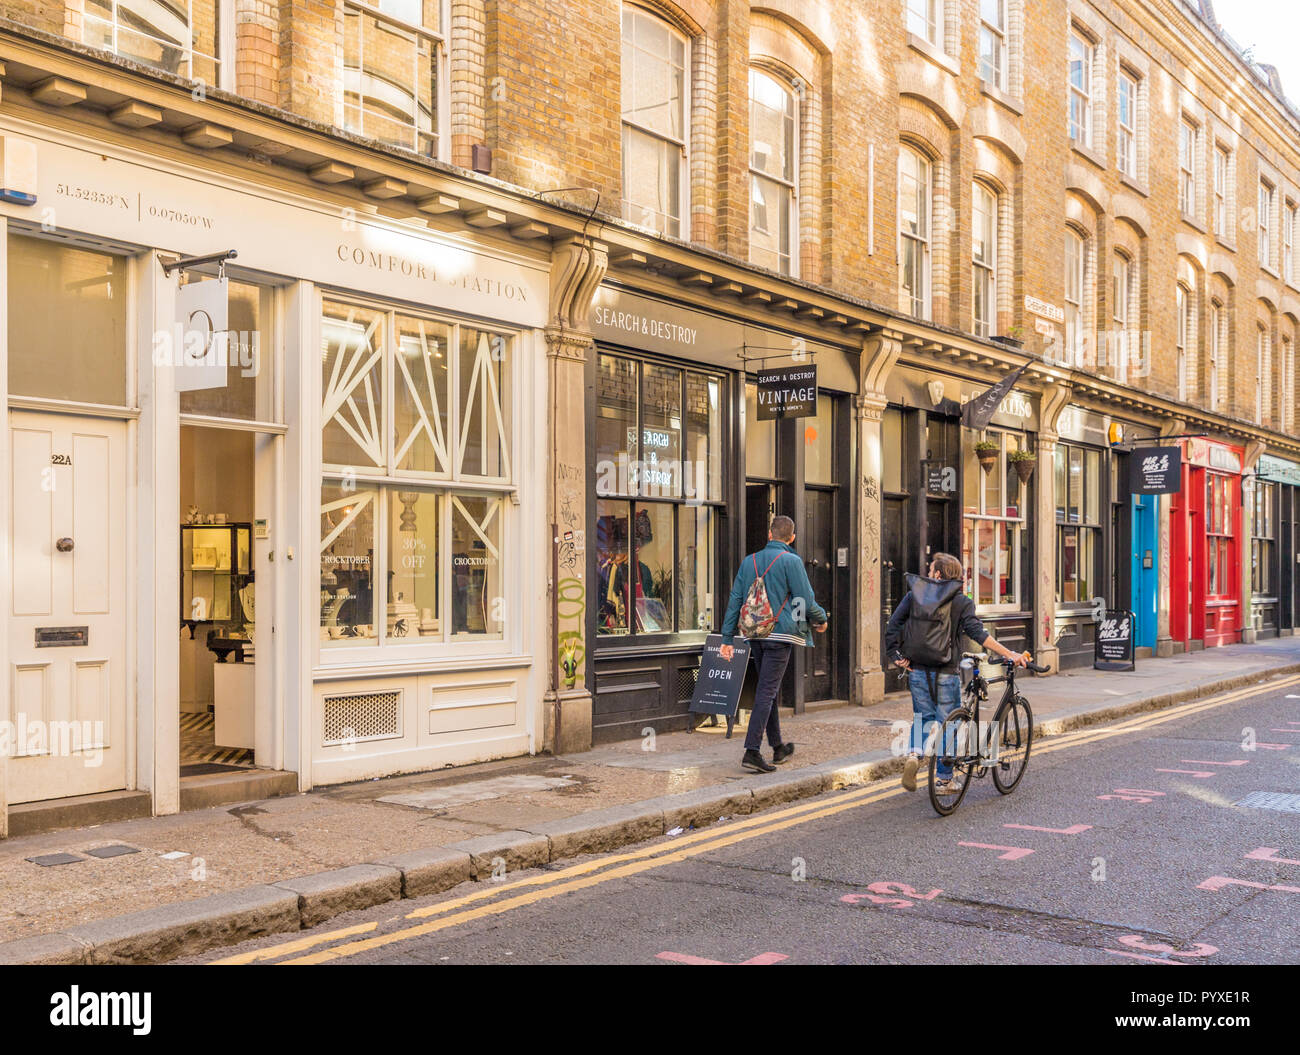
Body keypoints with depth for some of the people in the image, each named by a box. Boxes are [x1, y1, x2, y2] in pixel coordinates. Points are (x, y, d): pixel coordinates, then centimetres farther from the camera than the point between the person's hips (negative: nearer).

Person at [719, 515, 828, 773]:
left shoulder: (749, 561, 10)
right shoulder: (791, 561, -7)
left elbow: (735, 600, 9)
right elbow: (806, 600, -9)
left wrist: (727, 639, 11)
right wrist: (821, 620, 12)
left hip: (755, 635, 6)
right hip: (780, 635, -6)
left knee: (768, 689, 17)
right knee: (766, 691, -7)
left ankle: (778, 748, 28)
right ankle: (752, 752, -13)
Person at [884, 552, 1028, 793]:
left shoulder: (914, 595, 4)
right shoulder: (961, 602, -5)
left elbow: (893, 626, -1)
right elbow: (977, 633, -15)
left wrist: (896, 656, 5)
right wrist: (1009, 654, -15)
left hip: (917, 671, 3)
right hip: (945, 673, -3)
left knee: (923, 717, 21)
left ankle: (914, 754, -7)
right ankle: (942, 780, 15)